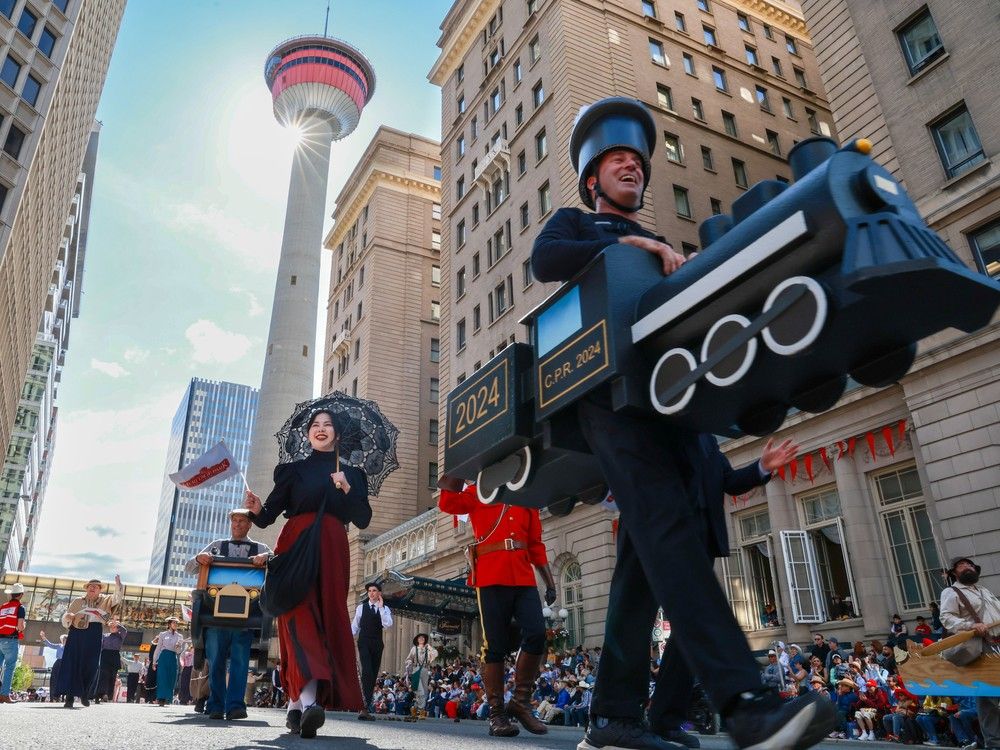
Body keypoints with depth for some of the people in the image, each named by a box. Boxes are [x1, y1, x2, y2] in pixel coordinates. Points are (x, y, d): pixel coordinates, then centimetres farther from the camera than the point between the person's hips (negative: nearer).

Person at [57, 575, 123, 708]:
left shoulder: (105, 600, 14)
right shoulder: (78, 601, 16)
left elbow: (117, 597, -2)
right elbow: (65, 620, 17)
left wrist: (118, 585, -19)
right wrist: (68, 617, -8)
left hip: (95, 634, 0)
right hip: (77, 633, 1)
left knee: (91, 665, -3)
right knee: (72, 663, -6)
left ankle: (85, 694, 12)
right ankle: (70, 696, -4)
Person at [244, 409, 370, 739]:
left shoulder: (351, 474, 18)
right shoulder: (292, 470, 17)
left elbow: (363, 520, 7)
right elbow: (268, 517, 9)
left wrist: (347, 488, -8)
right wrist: (257, 509, -14)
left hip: (331, 553, 1)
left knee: (326, 620, -5)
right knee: (299, 614, -18)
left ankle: (295, 705, 4)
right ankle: (309, 700, -30)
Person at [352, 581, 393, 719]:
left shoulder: (385, 608, 6)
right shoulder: (361, 607, 4)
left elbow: (388, 624, -11)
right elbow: (354, 626, 10)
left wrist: (381, 607, -13)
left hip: (377, 644, 3)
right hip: (364, 643, -3)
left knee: (373, 675, 6)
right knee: (367, 672, -18)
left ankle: (366, 707, 17)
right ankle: (365, 707, -21)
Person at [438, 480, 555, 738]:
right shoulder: (478, 493, 11)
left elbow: (536, 545, 20)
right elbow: (447, 502, -7)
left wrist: (550, 582, 13)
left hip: (525, 579, 4)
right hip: (491, 579, -4)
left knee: (537, 635, -10)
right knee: (495, 646, -1)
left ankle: (521, 701, 7)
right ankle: (496, 713, 9)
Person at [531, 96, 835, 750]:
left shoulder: (660, 246, 35)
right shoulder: (575, 224, 21)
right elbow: (545, 261, -4)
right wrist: (631, 244, -9)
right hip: (612, 385, -6)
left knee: (650, 549, -2)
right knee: (668, 525, -23)